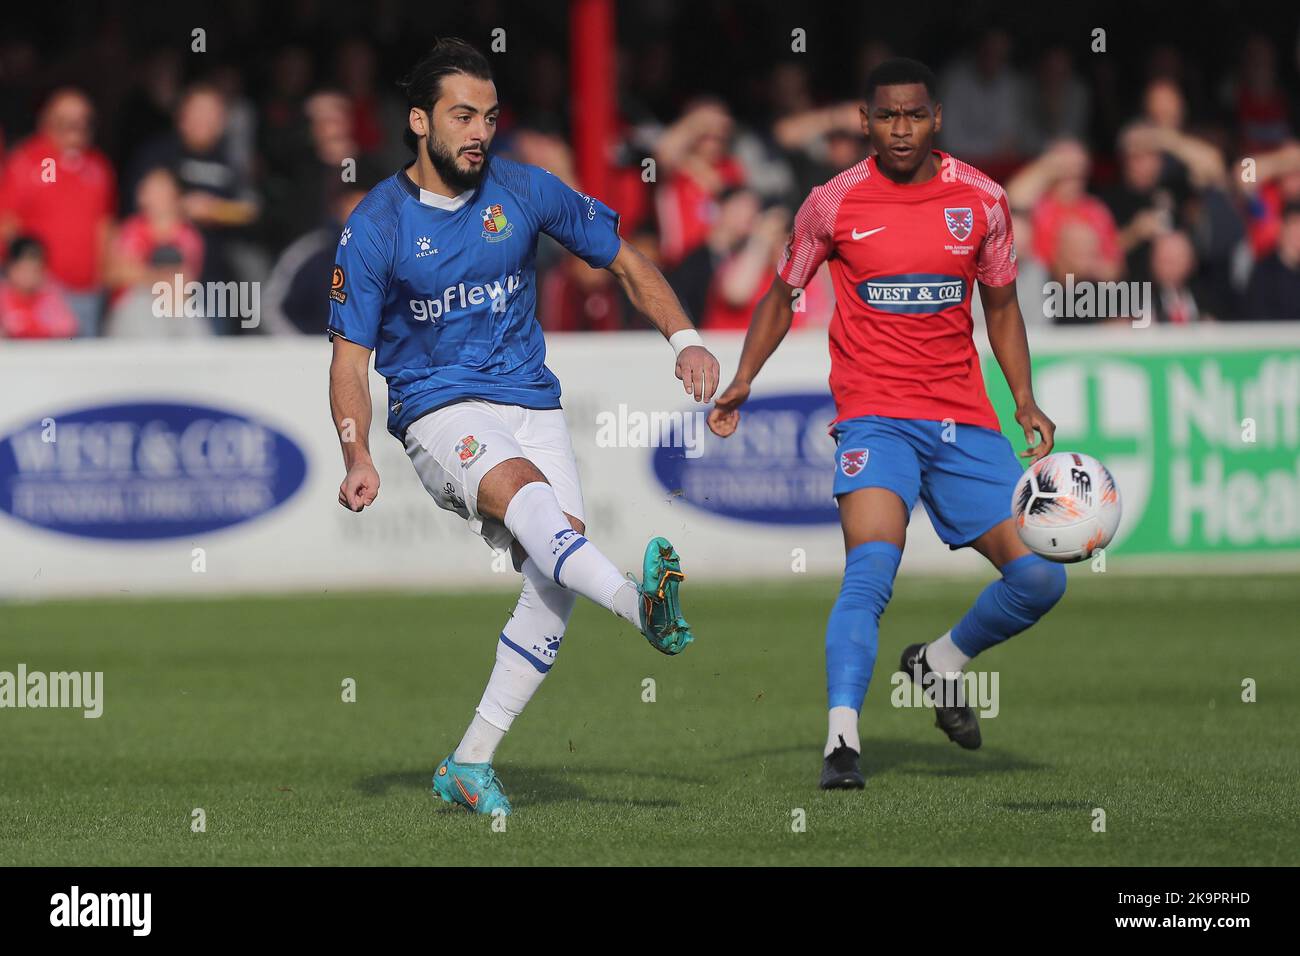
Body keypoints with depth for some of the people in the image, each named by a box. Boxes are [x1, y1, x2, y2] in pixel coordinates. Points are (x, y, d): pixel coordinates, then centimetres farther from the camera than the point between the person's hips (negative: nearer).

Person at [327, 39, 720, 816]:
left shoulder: (524, 192, 3)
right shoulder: (375, 227, -3)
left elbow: (626, 261, 15)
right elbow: (351, 354, -1)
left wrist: (685, 339, 0)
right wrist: (358, 456, -16)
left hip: (532, 401, 3)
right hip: (438, 409, -3)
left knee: (555, 580, -15)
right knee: (523, 488, -36)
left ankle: (470, 765, -6)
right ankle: (641, 604, -60)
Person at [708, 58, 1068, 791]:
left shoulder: (981, 200, 4)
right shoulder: (834, 203, -1)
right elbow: (783, 296, 12)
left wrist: (1025, 400, 2)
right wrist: (743, 380, 0)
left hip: (965, 422, 3)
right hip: (875, 418, -3)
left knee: (1041, 577, -2)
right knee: (872, 570, -25)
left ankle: (941, 665, 24)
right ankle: (842, 740, -27)